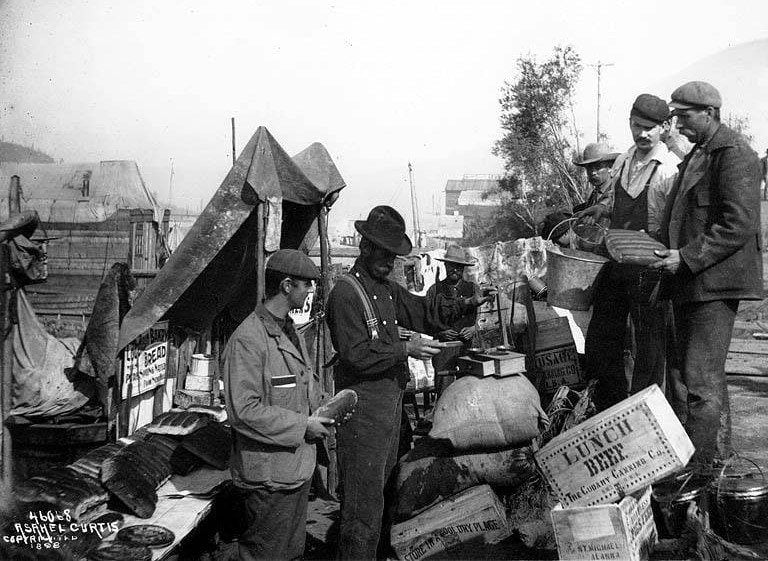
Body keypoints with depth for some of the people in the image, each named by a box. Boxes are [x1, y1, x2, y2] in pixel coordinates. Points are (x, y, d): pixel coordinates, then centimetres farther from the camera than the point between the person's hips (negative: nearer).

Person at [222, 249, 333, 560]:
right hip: (268, 477, -9)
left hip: (299, 469, 9)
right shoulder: (247, 339, -21)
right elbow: (243, 411, -24)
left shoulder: (290, 331, 12)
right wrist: (301, 425, -19)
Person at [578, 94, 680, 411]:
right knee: (599, 343, 13)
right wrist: (601, 208, 7)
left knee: (649, 349, 2)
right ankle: (609, 416, 29)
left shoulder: (671, 169, -11)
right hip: (615, 263, 7)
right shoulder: (623, 162, 12)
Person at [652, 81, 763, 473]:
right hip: (689, 281, 10)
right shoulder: (695, 156, 21)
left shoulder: (734, 154, -9)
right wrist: (668, 254, 10)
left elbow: (739, 226, -18)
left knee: (702, 379, -10)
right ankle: (719, 456, 29)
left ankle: (699, 470, -4)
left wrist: (687, 257, -19)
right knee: (700, 374, 16)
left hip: (716, 281, -10)